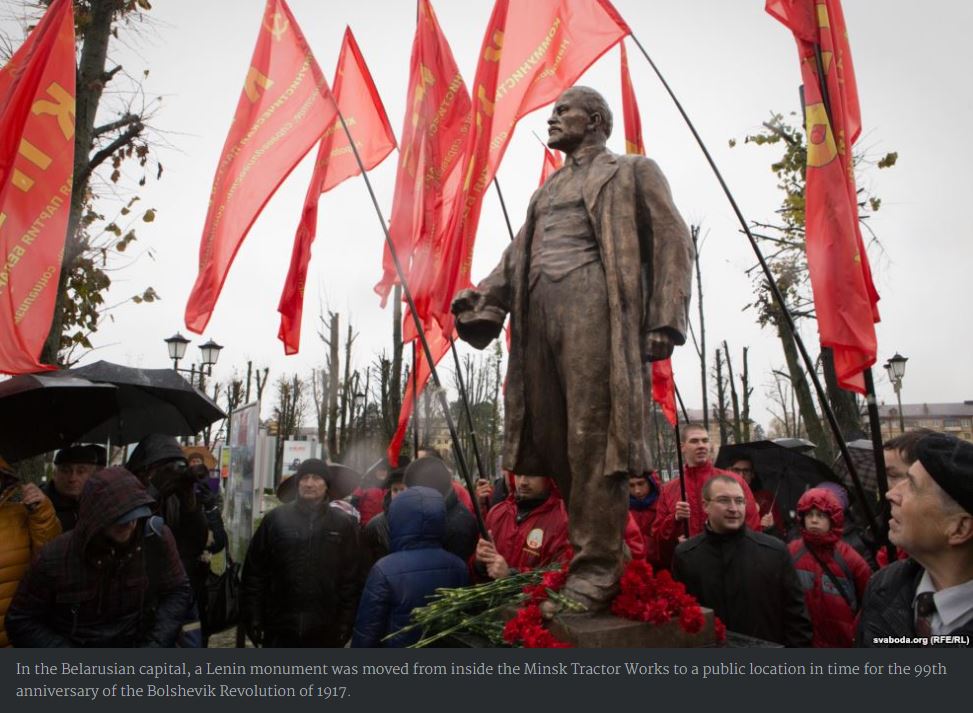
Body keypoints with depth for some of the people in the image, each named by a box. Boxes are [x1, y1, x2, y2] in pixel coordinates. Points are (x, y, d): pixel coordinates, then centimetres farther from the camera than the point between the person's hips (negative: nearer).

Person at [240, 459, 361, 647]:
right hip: (280, 627, 0)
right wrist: (254, 619, -3)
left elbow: (352, 578, 0)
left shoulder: (343, 523, 0)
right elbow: (254, 572, 1)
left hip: (325, 630, 0)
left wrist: (346, 623, -4)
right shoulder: (276, 519, 0)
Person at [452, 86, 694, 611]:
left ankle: (595, 572, -4)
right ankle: (586, 548, 12)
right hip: (539, 312, 7)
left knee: (591, 438, -11)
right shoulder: (547, 190, 32)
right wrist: (483, 298, 2)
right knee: (550, 438, 1)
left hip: (594, 308, -6)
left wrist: (665, 321, -10)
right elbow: (518, 253, 20)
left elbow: (671, 241, 3)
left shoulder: (631, 172, 14)